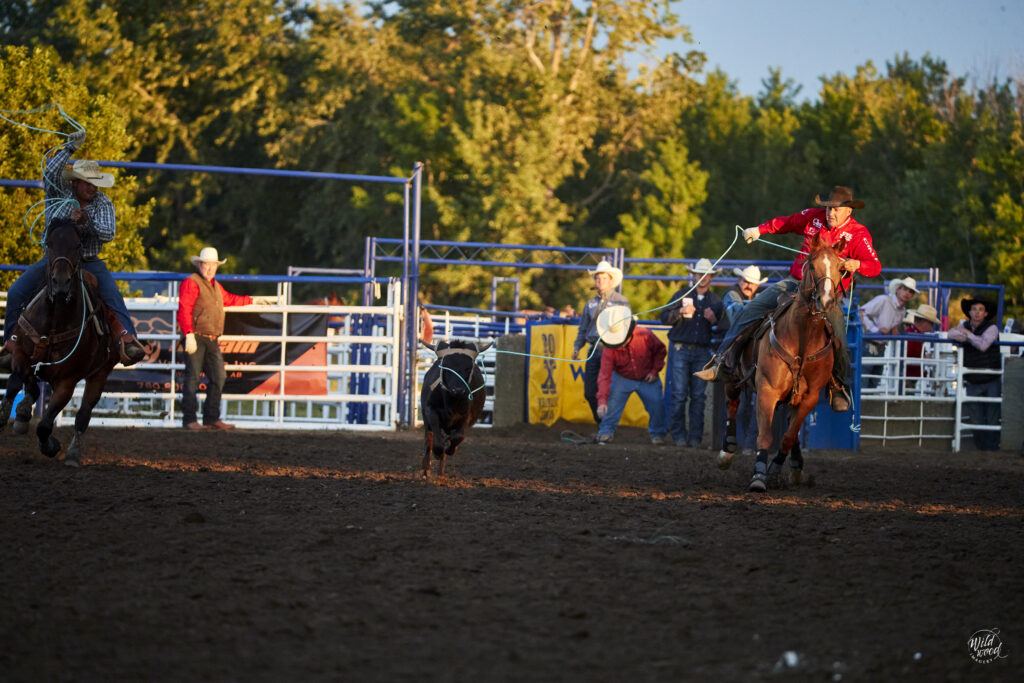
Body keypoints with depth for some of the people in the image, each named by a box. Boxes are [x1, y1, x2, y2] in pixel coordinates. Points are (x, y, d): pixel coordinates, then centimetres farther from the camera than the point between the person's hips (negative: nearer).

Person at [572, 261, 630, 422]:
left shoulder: (621, 302, 3)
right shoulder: (591, 303, 18)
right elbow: (583, 329, 24)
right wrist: (576, 348, 14)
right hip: (594, 351, 5)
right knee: (590, 392, 3)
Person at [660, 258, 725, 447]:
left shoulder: (715, 300, 13)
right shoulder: (682, 294, 8)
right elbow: (664, 317, 4)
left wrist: (714, 319, -5)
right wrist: (681, 312, -13)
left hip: (702, 352, 1)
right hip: (680, 349, -1)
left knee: (698, 395, -1)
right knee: (679, 394, -6)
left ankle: (695, 436, 2)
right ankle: (678, 435, -1)